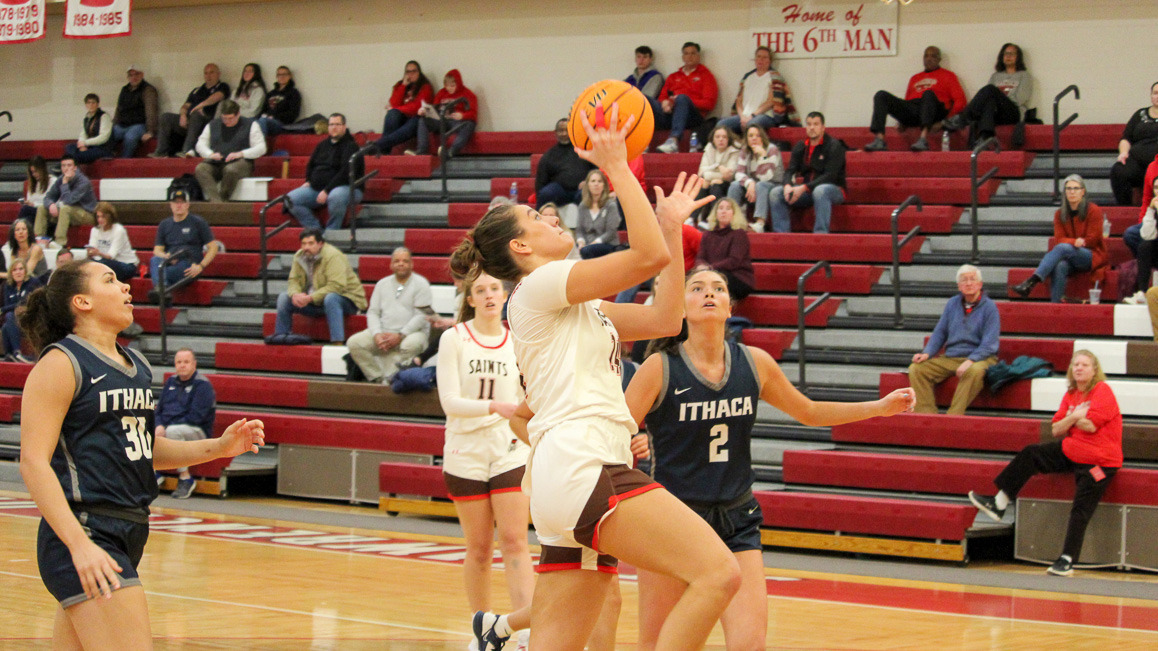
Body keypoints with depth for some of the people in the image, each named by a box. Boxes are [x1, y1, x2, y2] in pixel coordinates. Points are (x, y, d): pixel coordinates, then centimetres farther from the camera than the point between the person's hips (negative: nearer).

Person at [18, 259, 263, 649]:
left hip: (128, 533, 8)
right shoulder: (61, 364, -8)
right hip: (84, 529, -8)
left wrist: (218, 448, 11)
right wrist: (79, 544, -24)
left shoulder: (138, 365, 16)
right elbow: (33, 462, -14)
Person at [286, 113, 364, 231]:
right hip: (316, 188, 7)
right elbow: (311, 163, 30)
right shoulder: (323, 144, 17)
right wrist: (308, 181, 9)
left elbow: (346, 173, -18)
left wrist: (327, 191, -23)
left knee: (336, 197, -43)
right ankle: (315, 229, -15)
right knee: (291, 199, -11)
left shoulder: (350, 146, -6)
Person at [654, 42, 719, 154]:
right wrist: (664, 102, -2)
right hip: (669, 113, 4)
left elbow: (709, 103, 5)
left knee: (682, 98, -38)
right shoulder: (673, 77, 31)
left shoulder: (705, 75, 18)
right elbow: (662, 97, 24)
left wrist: (684, 102, -7)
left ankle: (673, 140, -56)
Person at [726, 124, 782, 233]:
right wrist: (750, 183, -28)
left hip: (773, 186, -4)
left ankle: (760, 223, -53)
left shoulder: (772, 150, -12)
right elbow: (739, 174, -7)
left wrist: (763, 155, -30)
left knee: (761, 186, -37)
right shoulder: (745, 151, 3)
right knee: (735, 185, -22)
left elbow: (765, 177, -22)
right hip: (751, 186, 4)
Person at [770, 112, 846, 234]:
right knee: (776, 193, -12)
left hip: (834, 189, -6)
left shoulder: (834, 146, -8)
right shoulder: (800, 147, 10)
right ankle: (781, 232, -19)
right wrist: (788, 186, -20)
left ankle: (821, 232, -40)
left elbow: (830, 176, -17)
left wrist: (804, 188, -26)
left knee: (820, 191, -40)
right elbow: (790, 171, 5)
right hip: (808, 192, 6)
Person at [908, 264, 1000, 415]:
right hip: (949, 358, 5)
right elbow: (940, 333, 17)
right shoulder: (953, 304, 14)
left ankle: (953, 416, -40)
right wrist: (927, 353, -1)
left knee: (975, 371, -41)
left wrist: (970, 361, -23)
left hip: (979, 358, -5)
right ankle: (927, 413, -25)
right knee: (916, 369, -15)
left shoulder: (989, 307, -2)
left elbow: (989, 343, -10)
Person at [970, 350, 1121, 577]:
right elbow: (1056, 431, 4)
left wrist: (1073, 418, -5)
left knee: (1080, 510, -12)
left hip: (1098, 461, -8)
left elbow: (1090, 426, -24)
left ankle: (1067, 560, -8)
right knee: (1030, 454, 0)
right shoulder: (1071, 395, 10)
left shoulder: (1103, 392, -13)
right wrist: (1075, 417, -13)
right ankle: (999, 504, 4)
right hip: (1071, 452, 8)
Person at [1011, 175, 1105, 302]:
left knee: (1062, 248, -33)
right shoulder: (1060, 214, 9)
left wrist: (1070, 243, -9)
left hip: (1093, 256, -4)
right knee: (1060, 266, -35)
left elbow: (1092, 240, -4)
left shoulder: (1093, 211, -3)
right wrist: (1075, 242, -19)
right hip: (1069, 258, 4)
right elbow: (1059, 239, 1)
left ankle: (1031, 282, -44)